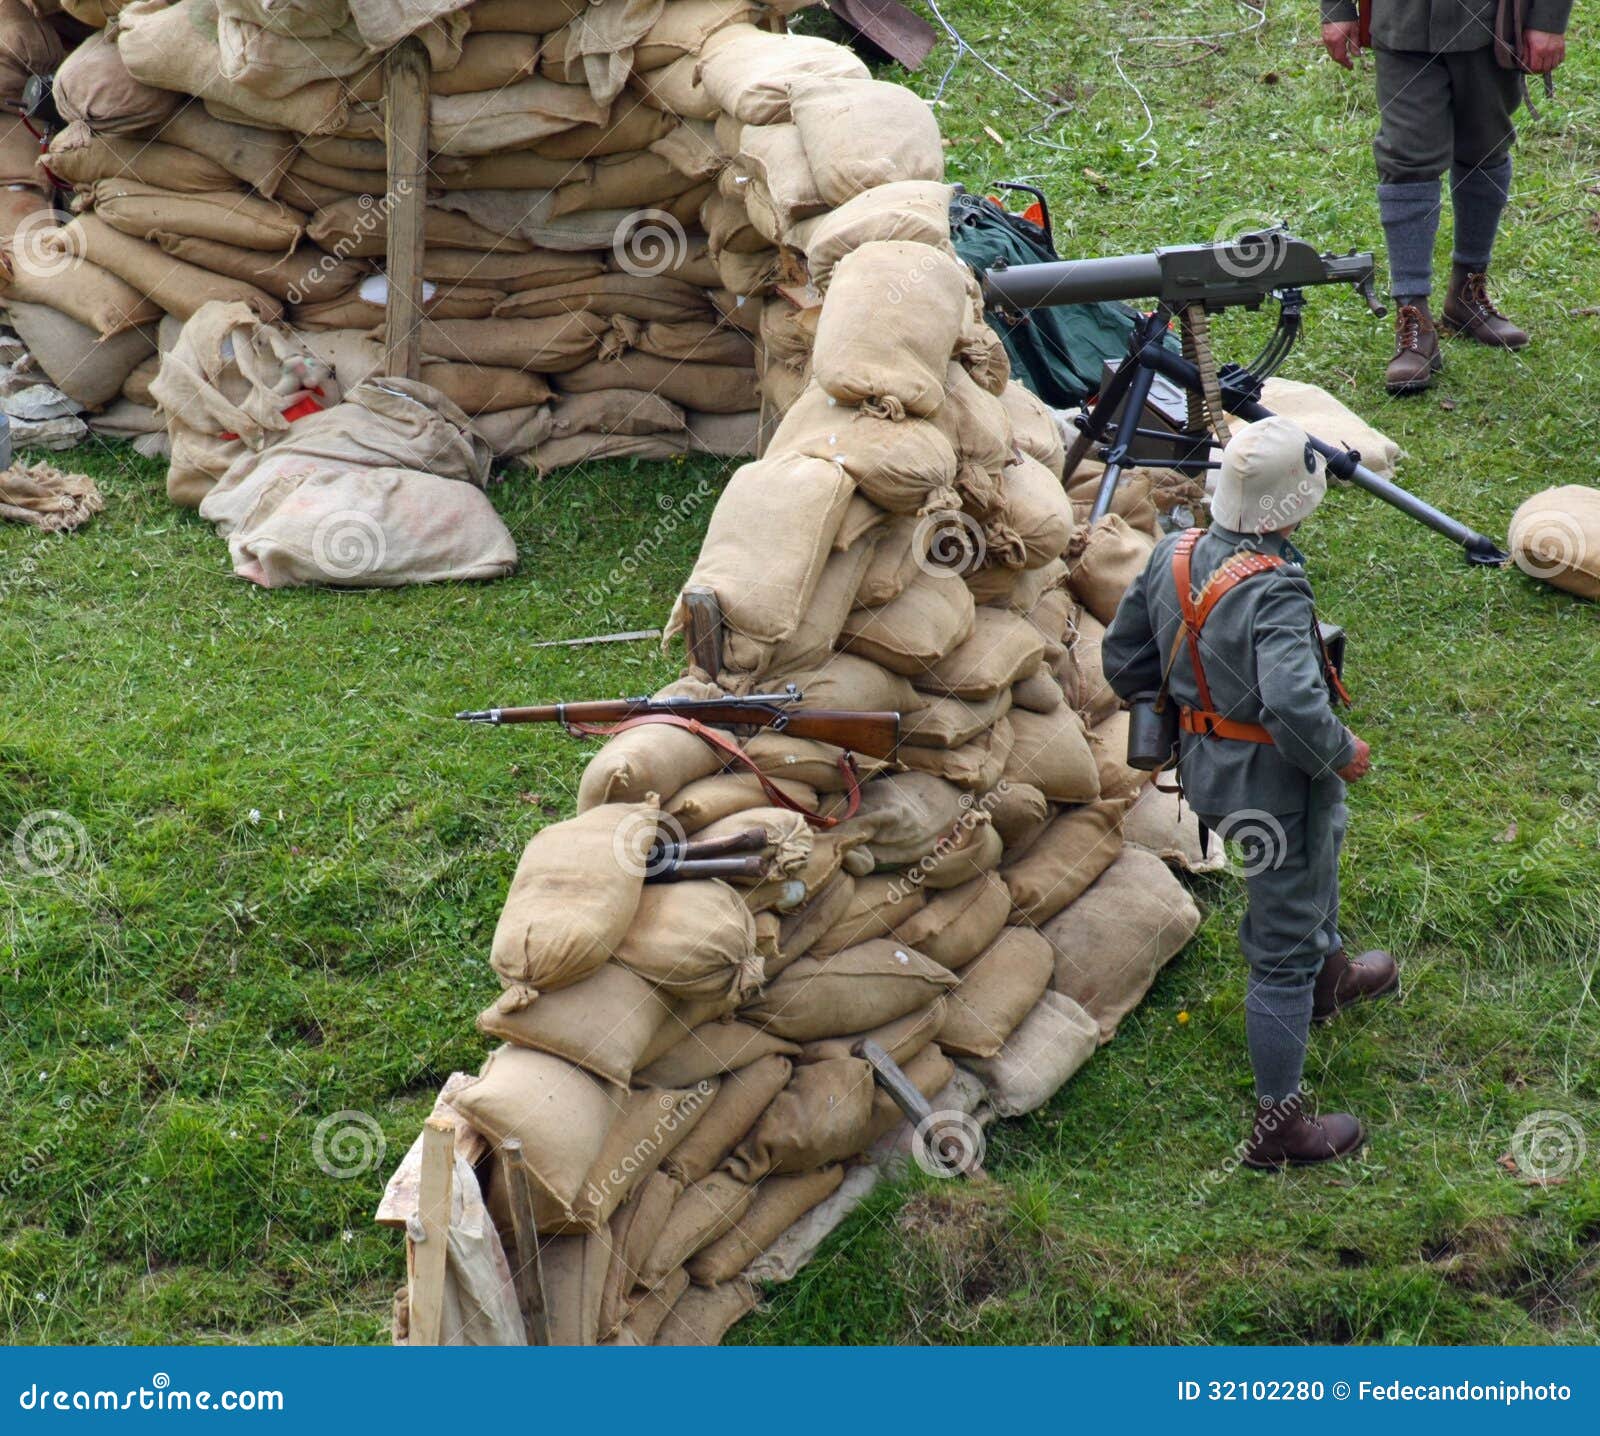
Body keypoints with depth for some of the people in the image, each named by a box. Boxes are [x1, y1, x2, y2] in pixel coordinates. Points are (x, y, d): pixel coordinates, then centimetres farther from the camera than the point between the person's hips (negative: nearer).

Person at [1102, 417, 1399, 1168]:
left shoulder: (1173, 554, -7)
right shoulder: (1274, 592, -31)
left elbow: (1123, 662, 4)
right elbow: (1297, 708, -41)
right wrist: (1345, 753, -21)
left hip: (1204, 764, 9)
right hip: (1273, 786, -9)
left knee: (1326, 828, 37)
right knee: (1282, 951, 6)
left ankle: (1330, 974, 61)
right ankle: (1279, 1124, 19)